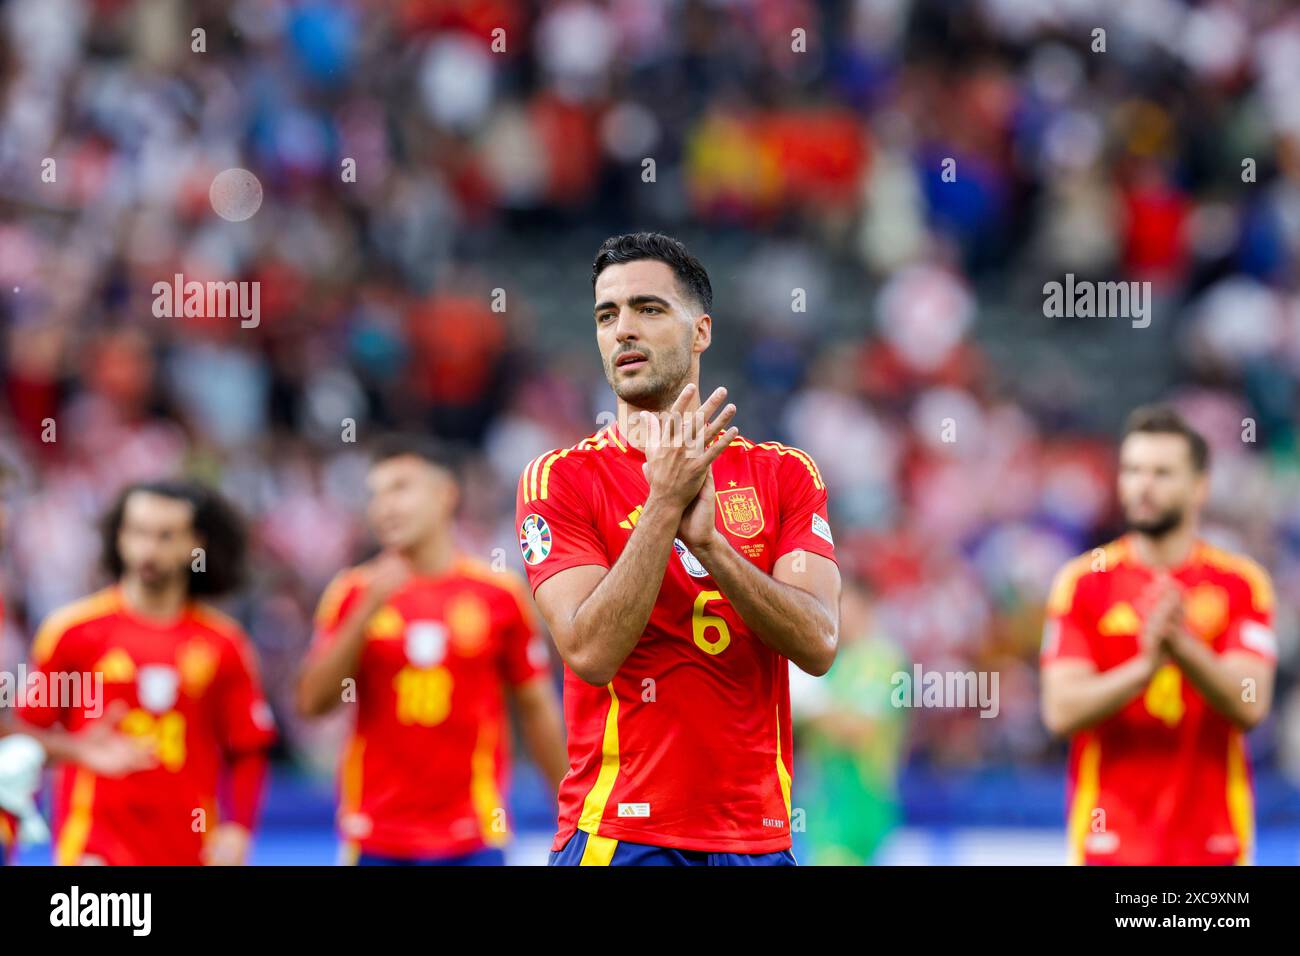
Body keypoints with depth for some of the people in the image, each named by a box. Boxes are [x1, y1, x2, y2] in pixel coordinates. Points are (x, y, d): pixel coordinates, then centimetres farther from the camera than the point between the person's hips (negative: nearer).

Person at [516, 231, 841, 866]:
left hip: (758, 833, 3)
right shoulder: (560, 479, -1)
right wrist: (664, 504, -19)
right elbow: (591, 652, -14)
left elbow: (817, 645, -7)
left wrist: (705, 538, -18)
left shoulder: (783, 475, 7)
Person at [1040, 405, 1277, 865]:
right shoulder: (1081, 581, 3)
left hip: (1212, 841, 1)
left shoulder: (1242, 582, 4)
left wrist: (1183, 648, -24)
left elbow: (1249, 706, -8)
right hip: (1110, 842, -1)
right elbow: (1061, 710, -7)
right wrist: (1147, 664, -22)